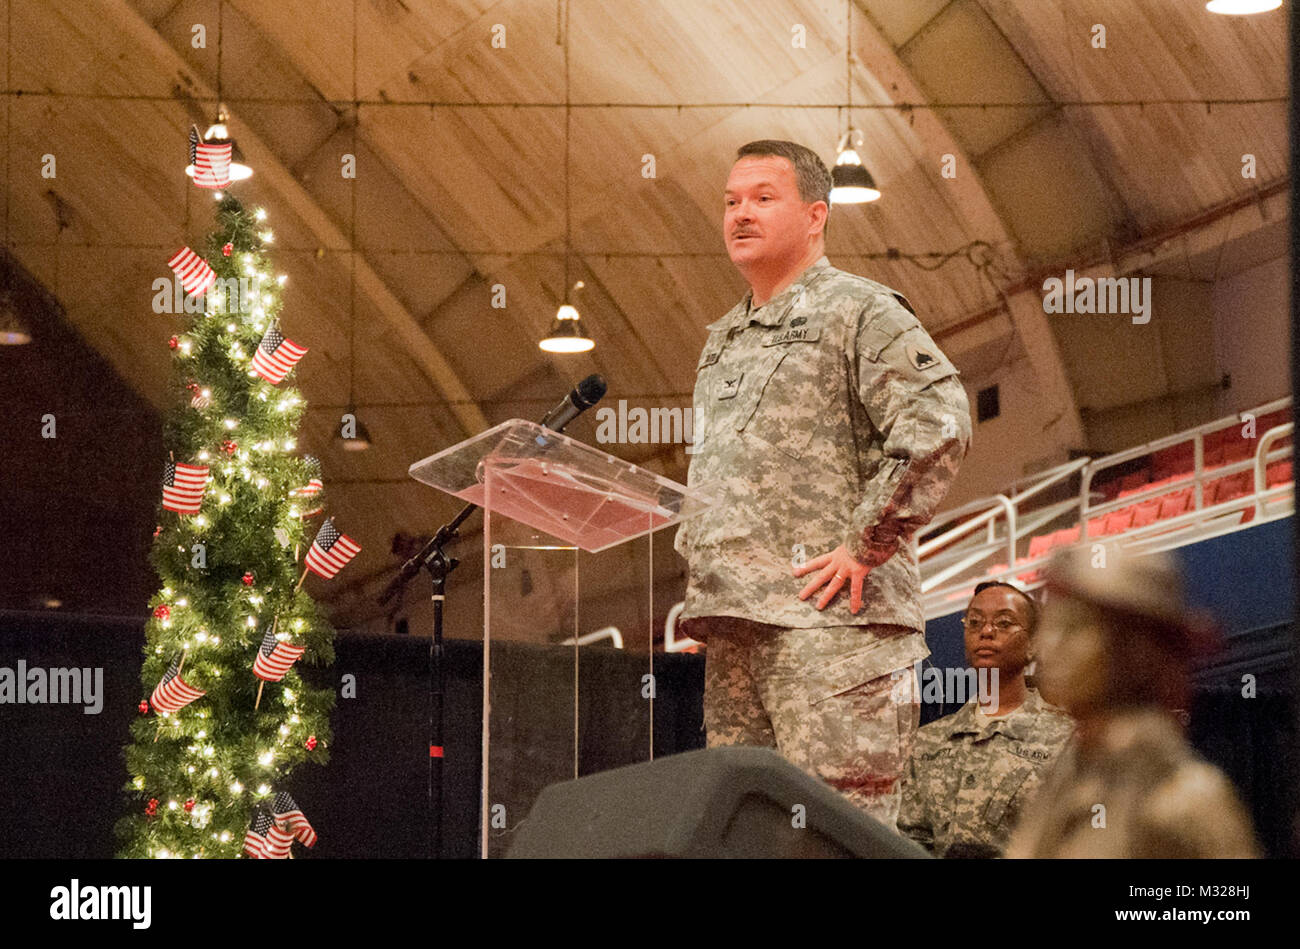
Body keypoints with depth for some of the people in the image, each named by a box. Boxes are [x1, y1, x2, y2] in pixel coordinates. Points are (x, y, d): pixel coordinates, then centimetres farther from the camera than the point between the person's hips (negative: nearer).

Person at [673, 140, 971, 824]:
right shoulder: (722, 342, 25)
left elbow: (938, 424, -15)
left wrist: (864, 546, -16)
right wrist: (695, 549, 16)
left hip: (830, 619, -8)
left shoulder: (858, 312, -1)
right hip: (734, 627, 8)